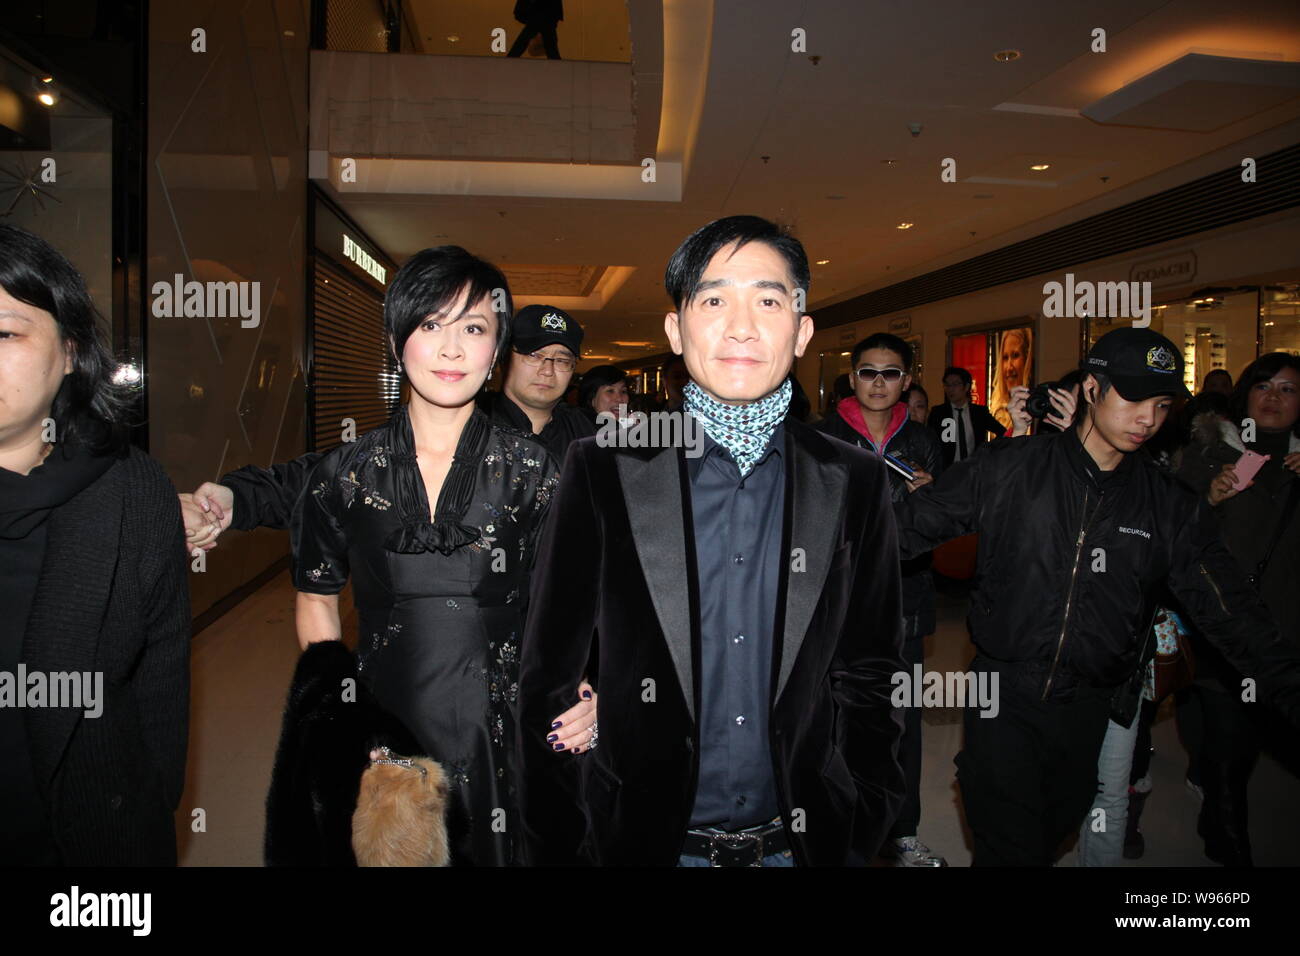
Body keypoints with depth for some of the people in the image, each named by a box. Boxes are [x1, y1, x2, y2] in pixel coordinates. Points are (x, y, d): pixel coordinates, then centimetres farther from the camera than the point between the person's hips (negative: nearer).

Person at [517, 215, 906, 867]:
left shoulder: (855, 483, -3)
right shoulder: (603, 471, -9)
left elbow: (869, 677, 4)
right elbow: (549, 681, -6)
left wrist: (861, 830, -1)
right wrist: (563, 849, -5)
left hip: (802, 842, 2)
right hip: (647, 842, -1)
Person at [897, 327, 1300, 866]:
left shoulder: (1171, 508, 0)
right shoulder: (1008, 470, -8)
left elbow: (1231, 613, 0)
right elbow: (912, 525, -6)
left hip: (1087, 706, 4)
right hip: (1004, 698, -3)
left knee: (1055, 830, 20)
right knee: (1013, 845, -3)